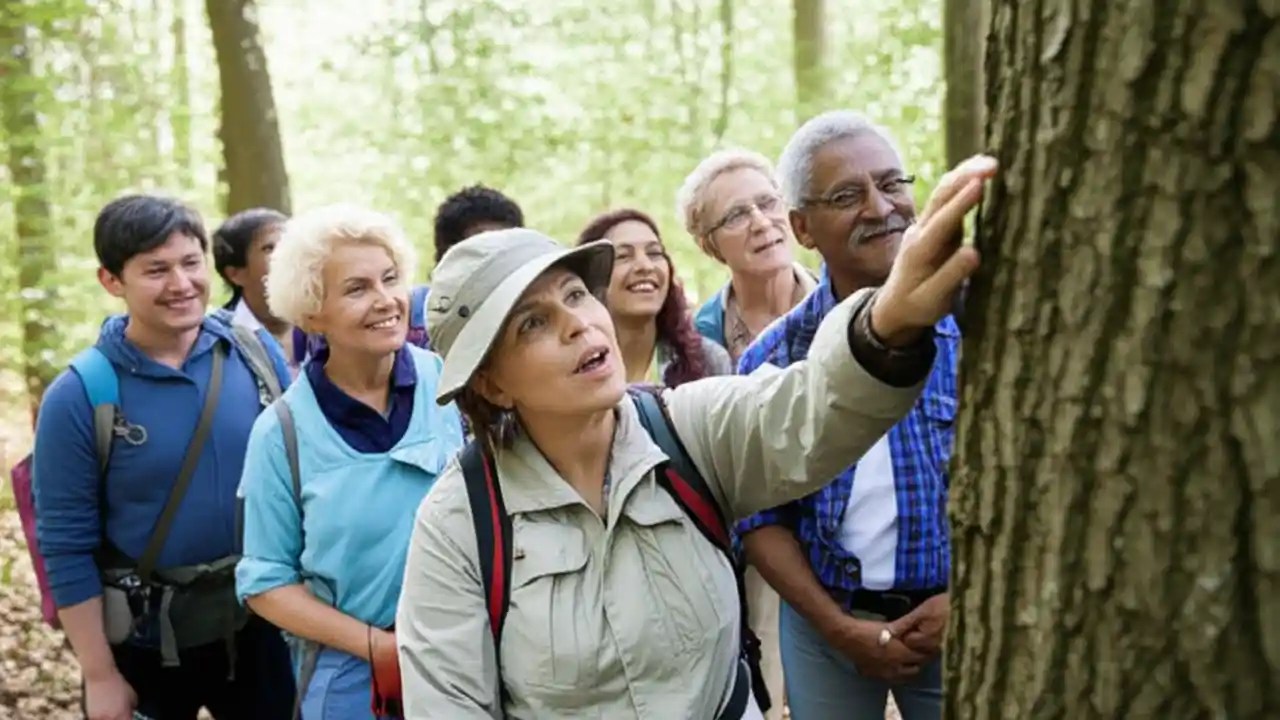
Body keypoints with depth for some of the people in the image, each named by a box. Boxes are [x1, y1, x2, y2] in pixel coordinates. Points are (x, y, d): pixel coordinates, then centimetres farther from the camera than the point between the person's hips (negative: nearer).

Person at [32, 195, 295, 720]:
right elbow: (67, 546, -10)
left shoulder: (256, 354, -5)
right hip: (145, 637, -3)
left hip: (257, 619, 3)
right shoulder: (79, 396, -14)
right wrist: (100, 675, -9)